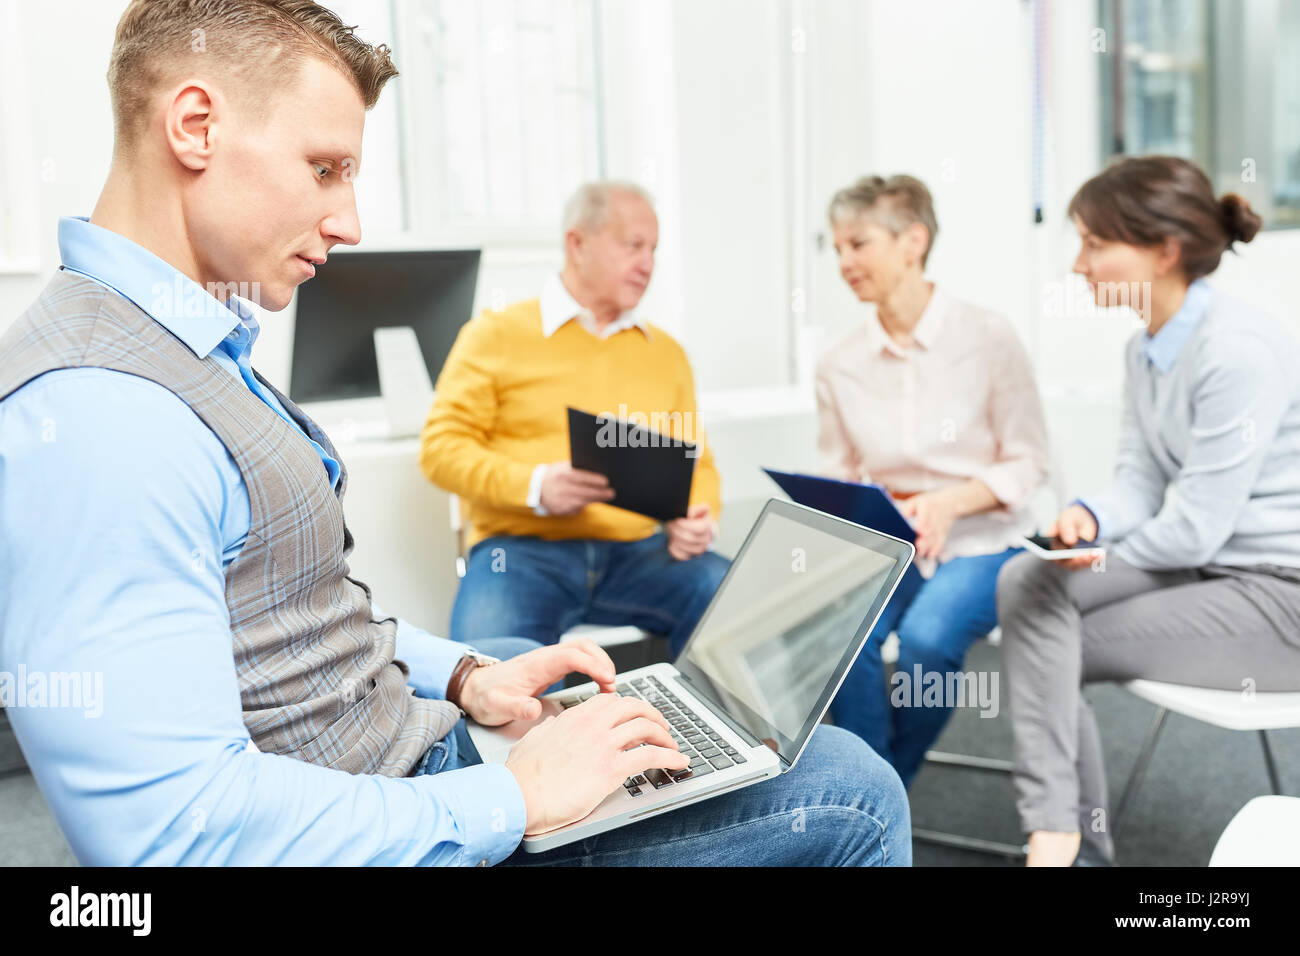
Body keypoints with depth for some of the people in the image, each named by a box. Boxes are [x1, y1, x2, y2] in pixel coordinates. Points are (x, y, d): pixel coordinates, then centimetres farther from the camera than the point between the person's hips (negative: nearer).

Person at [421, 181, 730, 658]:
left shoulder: (666, 352, 19)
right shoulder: (496, 334, 6)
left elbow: (697, 462, 21)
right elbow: (442, 447, 0)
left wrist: (700, 519, -2)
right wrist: (535, 486, -16)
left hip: (638, 552, 4)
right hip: (521, 548, -4)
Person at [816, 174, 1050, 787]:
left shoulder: (987, 338, -6)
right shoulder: (839, 366, 3)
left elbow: (1027, 462, -2)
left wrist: (948, 503, -19)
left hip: (981, 543, -2)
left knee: (927, 634, -32)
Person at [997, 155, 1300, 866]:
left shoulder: (1239, 352, -22)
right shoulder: (1145, 350, 6)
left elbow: (1195, 529, -22)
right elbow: (1140, 480, 6)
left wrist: (1093, 550, -7)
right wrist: (1089, 518, -16)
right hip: (1210, 567, 8)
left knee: (1048, 649, -14)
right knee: (1025, 582, -12)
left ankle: (1066, 835, 3)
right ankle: (1056, 836, -9)